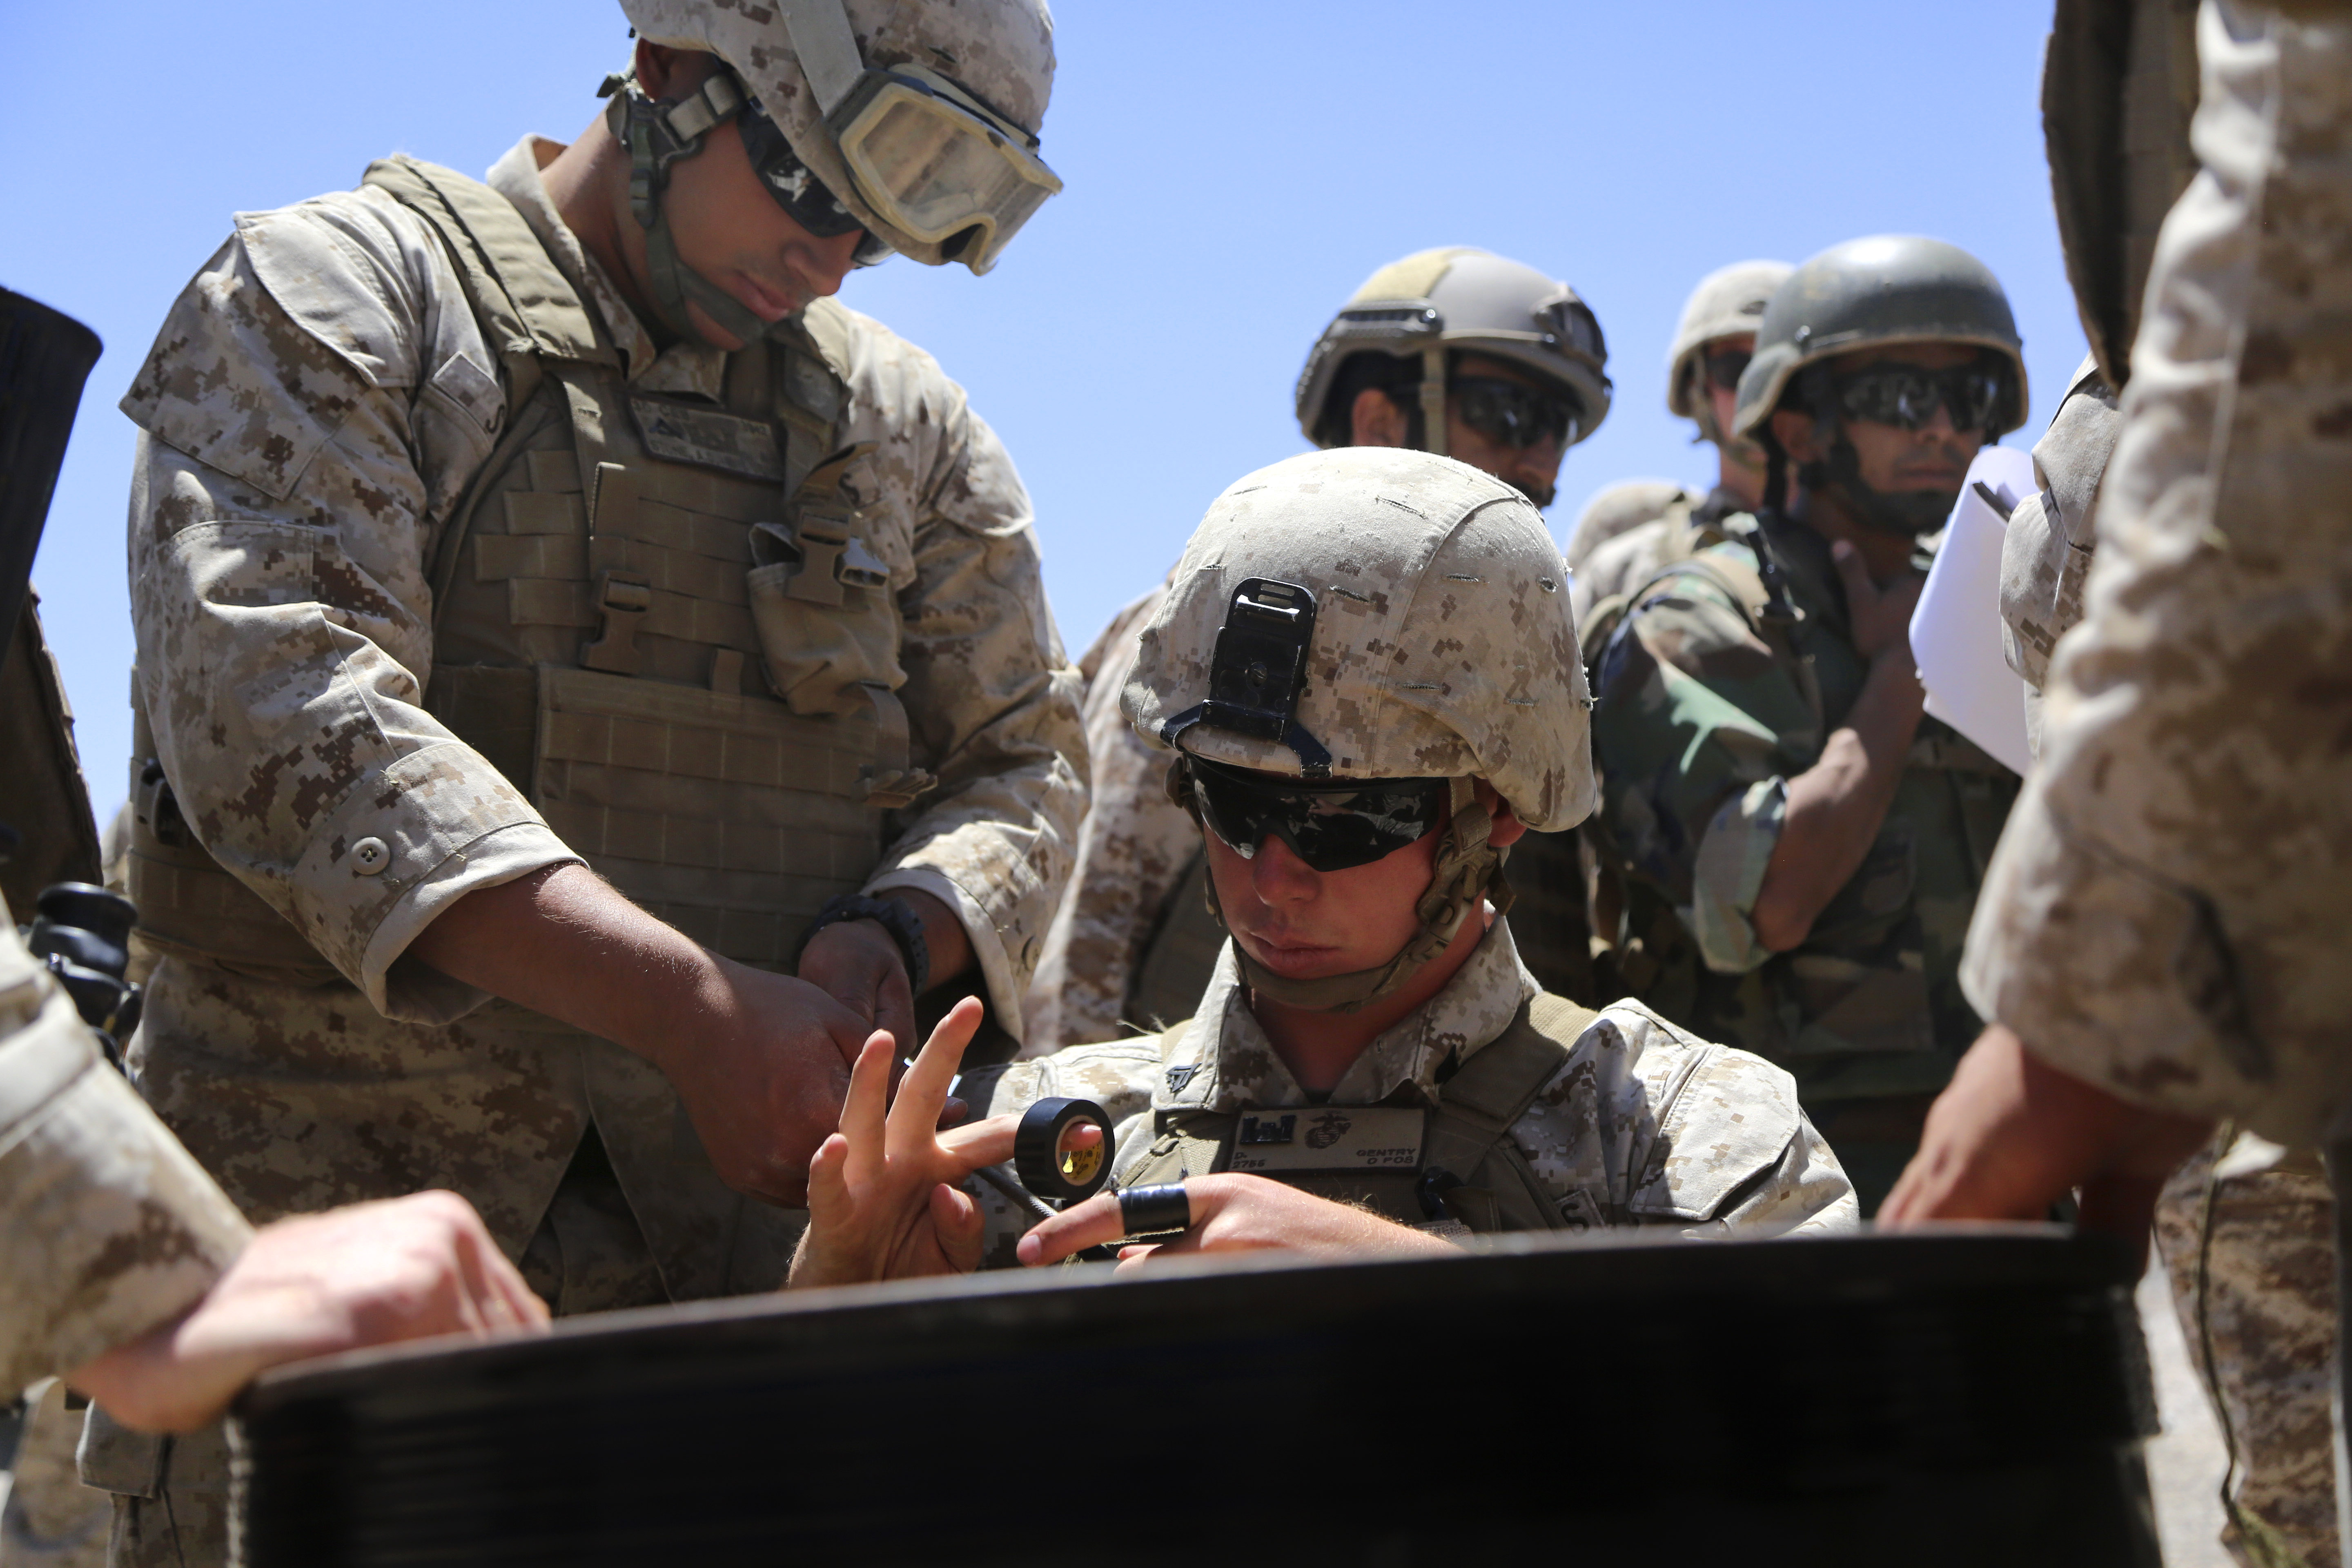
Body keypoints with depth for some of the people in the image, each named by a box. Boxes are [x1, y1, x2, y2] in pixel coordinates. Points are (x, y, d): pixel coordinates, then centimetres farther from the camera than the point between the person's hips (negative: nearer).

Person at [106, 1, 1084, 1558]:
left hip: (760, 1240, 4)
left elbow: (1025, 766, 16)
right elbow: (279, 703, -16)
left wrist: (887, 938, -10)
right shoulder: (331, 296, -1)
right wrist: (697, 1011, -25)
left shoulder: (904, 421, 15)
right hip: (341, 1236, -3)